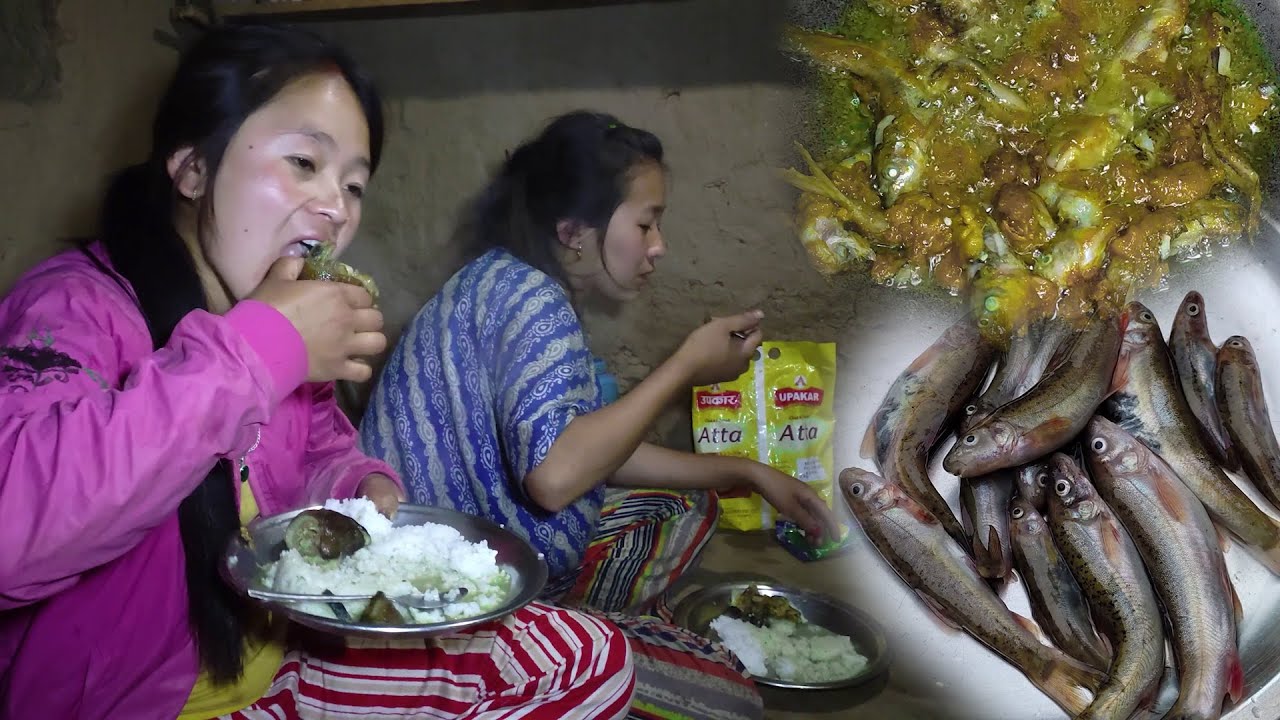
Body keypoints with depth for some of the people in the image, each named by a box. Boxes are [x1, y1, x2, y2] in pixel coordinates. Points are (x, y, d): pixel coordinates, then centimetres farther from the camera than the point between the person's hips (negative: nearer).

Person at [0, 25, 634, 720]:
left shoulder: (277, 331, 1)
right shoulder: (74, 308, -21)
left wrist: (362, 489, -6)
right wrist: (249, 351, -34)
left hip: (291, 659, 8)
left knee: (587, 658, 3)